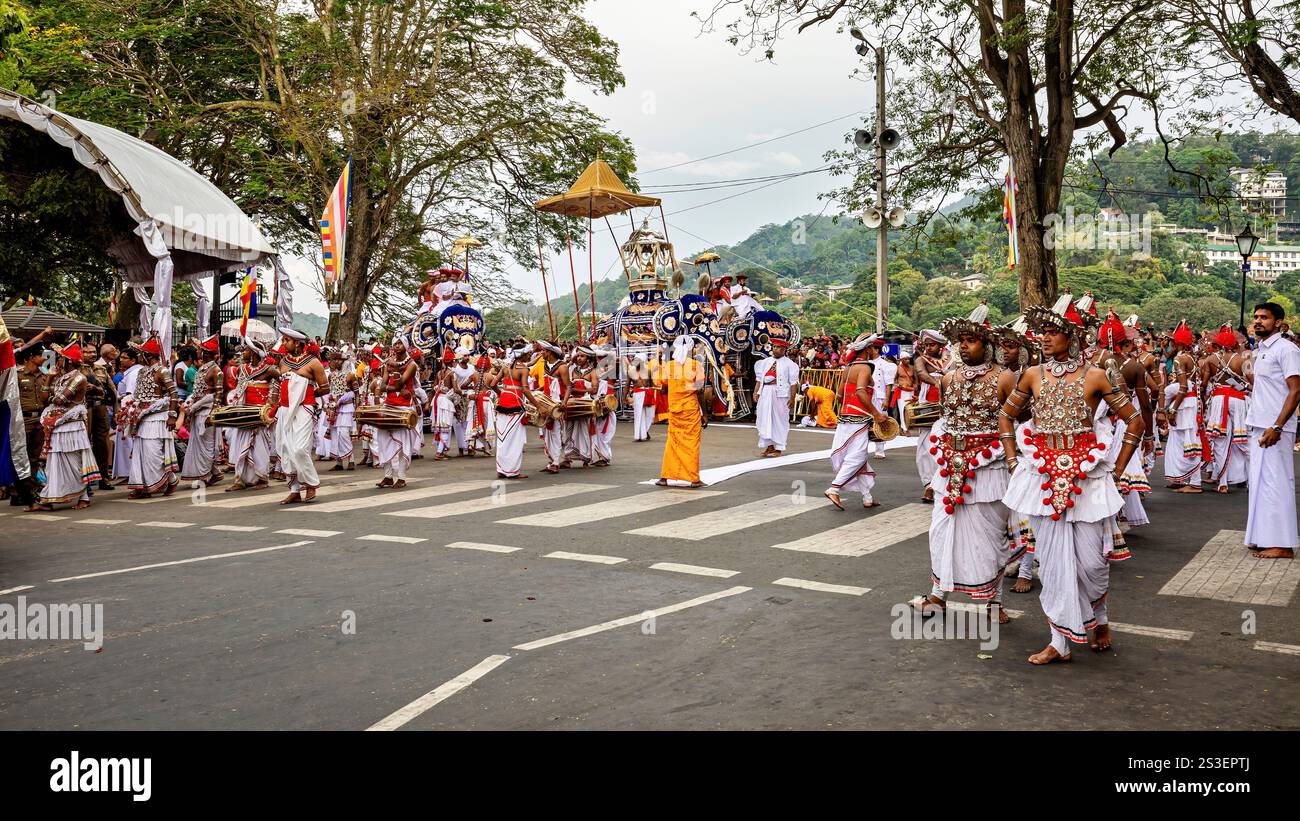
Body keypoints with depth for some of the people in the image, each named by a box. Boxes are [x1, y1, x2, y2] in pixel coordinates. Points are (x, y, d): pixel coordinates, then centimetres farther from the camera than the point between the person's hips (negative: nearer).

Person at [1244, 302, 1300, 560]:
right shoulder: (1260, 351, 16)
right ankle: (1264, 538, 18)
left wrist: (1276, 427, -22)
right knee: (1259, 482, 11)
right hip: (1259, 426, 9)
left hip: (1275, 429, -9)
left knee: (1276, 482, -7)